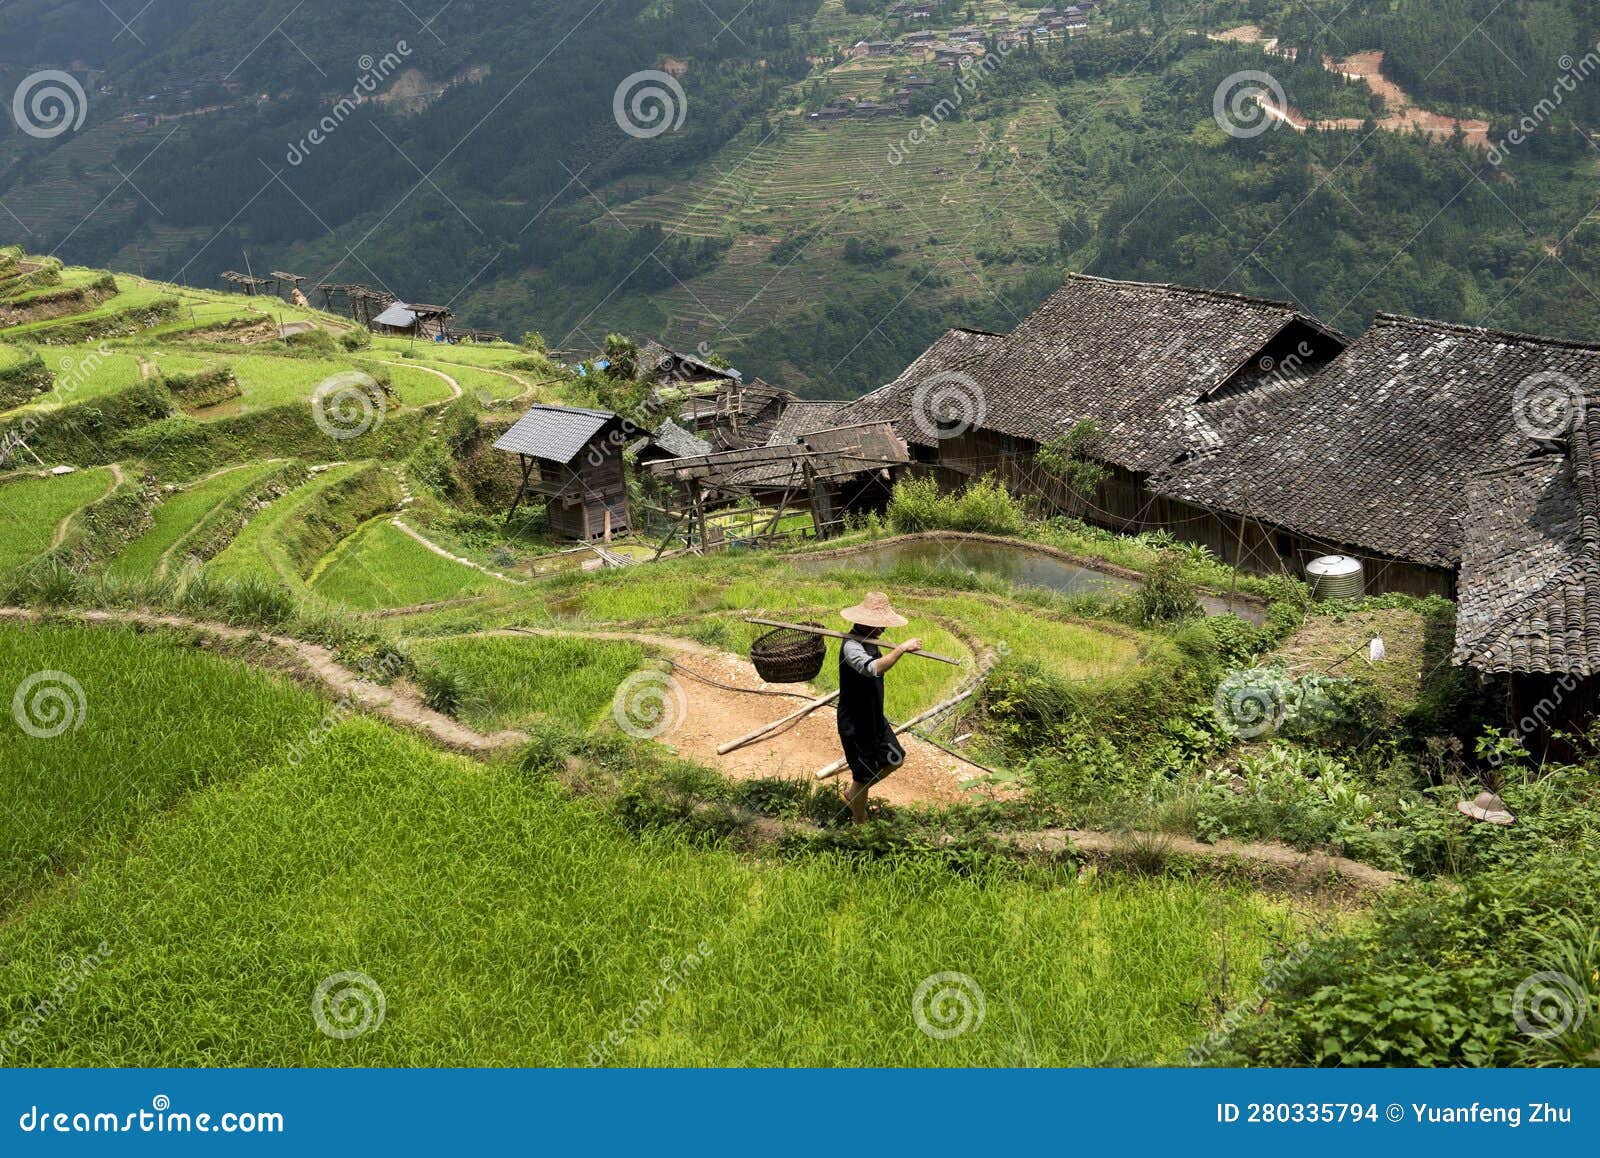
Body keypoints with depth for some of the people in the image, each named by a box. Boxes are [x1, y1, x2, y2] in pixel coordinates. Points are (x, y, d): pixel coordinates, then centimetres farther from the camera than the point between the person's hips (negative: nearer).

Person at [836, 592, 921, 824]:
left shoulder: (869, 641, 3)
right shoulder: (851, 646, -28)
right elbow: (873, 668, -47)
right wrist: (901, 648, -44)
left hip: (874, 718, 9)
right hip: (855, 724, -9)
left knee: (894, 760, 20)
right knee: (863, 776, 5)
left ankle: (853, 793, 37)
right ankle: (860, 824, 27)